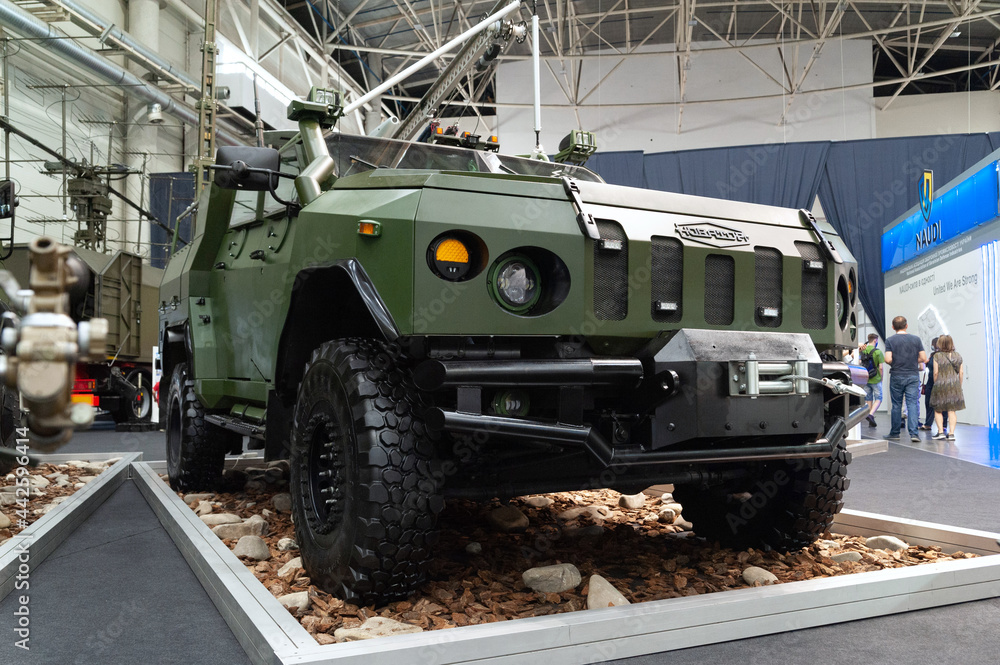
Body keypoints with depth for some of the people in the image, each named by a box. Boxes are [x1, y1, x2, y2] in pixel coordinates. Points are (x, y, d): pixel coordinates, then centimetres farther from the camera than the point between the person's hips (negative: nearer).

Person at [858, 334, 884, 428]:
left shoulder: (862, 351, 2)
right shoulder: (877, 351, -12)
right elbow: (880, 367, -11)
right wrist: (881, 377, 1)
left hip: (865, 380, 5)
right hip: (875, 379, -5)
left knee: (868, 399, 11)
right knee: (878, 399, 6)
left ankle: (871, 422, 14)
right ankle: (871, 414, -16)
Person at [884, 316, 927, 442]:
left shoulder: (890, 340, -3)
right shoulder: (916, 339, 2)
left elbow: (888, 360, -12)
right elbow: (924, 358, -1)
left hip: (897, 376, -1)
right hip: (913, 375, 1)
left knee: (896, 405, 8)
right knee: (912, 404, -2)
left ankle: (895, 433, 15)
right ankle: (913, 433, -12)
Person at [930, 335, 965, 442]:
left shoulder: (937, 356, -6)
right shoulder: (958, 356, 5)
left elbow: (935, 372, -8)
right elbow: (961, 372, 5)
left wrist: (936, 384, 6)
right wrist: (959, 386, 13)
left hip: (941, 385, -3)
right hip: (954, 385, 3)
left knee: (938, 410, 9)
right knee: (952, 410, 5)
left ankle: (940, 432, 1)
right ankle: (951, 433, 0)